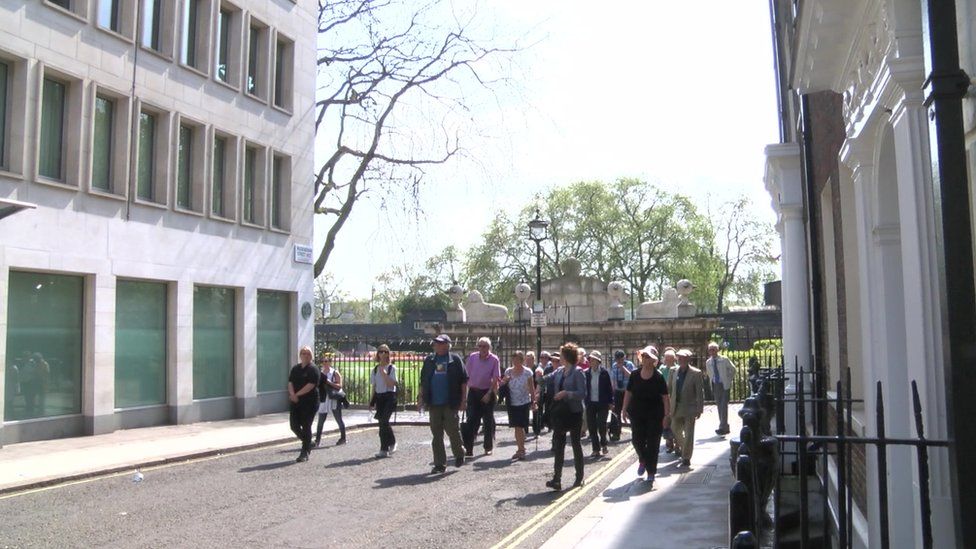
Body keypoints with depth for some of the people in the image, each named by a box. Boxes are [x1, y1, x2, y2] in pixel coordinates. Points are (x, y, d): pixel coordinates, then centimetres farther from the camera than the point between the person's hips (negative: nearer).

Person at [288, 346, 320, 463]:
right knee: (294, 425, 2)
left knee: (306, 427, -3)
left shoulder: (313, 369, -7)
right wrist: (293, 394, -13)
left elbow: (310, 385, -16)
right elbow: (290, 383, 5)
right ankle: (308, 444, 28)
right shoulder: (295, 368, 13)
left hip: (309, 403, -6)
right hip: (296, 402, 6)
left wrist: (297, 394, -13)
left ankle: (304, 454, 5)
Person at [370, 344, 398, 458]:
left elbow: (392, 384, -13)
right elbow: (374, 386, 15)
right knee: (382, 423, 4)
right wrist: (372, 401, 10)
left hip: (389, 396, -5)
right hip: (379, 396, 5)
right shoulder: (375, 369, 11)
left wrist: (384, 373, -18)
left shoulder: (392, 368, -3)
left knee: (384, 421, -16)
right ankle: (385, 449, 10)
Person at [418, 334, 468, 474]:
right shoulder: (429, 360, 11)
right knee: (436, 434, 5)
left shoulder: (455, 360, -1)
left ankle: (459, 454, 26)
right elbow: (423, 381, 15)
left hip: (450, 403, -4)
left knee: (452, 430, -1)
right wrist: (421, 397, 8)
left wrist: (463, 399, -6)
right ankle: (440, 464, 12)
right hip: (434, 404, 4)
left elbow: (464, 380, -1)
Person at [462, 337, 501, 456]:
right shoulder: (472, 357, 0)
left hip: (488, 392, -1)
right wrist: (466, 389, 1)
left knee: (488, 421, 7)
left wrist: (489, 393, -14)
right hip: (473, 391, 1)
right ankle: (468, 448, -1)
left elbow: (496, 378, -8)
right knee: (471, 420, -2)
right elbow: (467, 375, 5)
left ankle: (488, 448, 19)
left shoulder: (494, 359, -7)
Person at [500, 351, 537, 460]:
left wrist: (533, 402, -4)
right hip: (512, 403, 4)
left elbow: (531, 388, -2)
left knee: (520, 427, -5)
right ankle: (521, 449, 17)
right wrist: (504, 381, -12)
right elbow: (502, 385, 10)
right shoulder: (508, 371, 4)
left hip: (524, 403, -4)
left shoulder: (527, 372, -6)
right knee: (517, 427, 7)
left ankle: (520, 450, 3)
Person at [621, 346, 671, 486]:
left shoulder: (658, 377, -7)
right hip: (637, 414, 3)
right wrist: (625, 409, 4)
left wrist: (667, 414, -13)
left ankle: (651, 472, 13)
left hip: (654, 415, -2)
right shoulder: (635, 375, 1)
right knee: (637, 440, 3)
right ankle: (643, 461, 34)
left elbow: (665, 397, -8)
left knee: (652, 444, 2)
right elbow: (628, 393, 7)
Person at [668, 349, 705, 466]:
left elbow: (700, 392, -9)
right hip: (676, 407, 5)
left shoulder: (696, 373, -10)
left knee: (688, 434, -2)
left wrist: (699, 409, -12)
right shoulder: (674, 371, 3)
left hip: (689, 408, -5)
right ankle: (680, 446, 46)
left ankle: (686, 457, 9)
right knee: (676, 430, 18)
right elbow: (669, 388, 10)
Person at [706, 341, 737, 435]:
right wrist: (712, 381, 10)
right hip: (715, 386, 4)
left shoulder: (724, 360, -5)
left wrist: (729, 380, 3)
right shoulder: (708, 362, 5)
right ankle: (725, 427, 16)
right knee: (719, 406, 7)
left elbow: (733, 369, 6)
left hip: (725, 385, -4)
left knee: (724, 406, -12)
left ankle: (723, 427, -14)